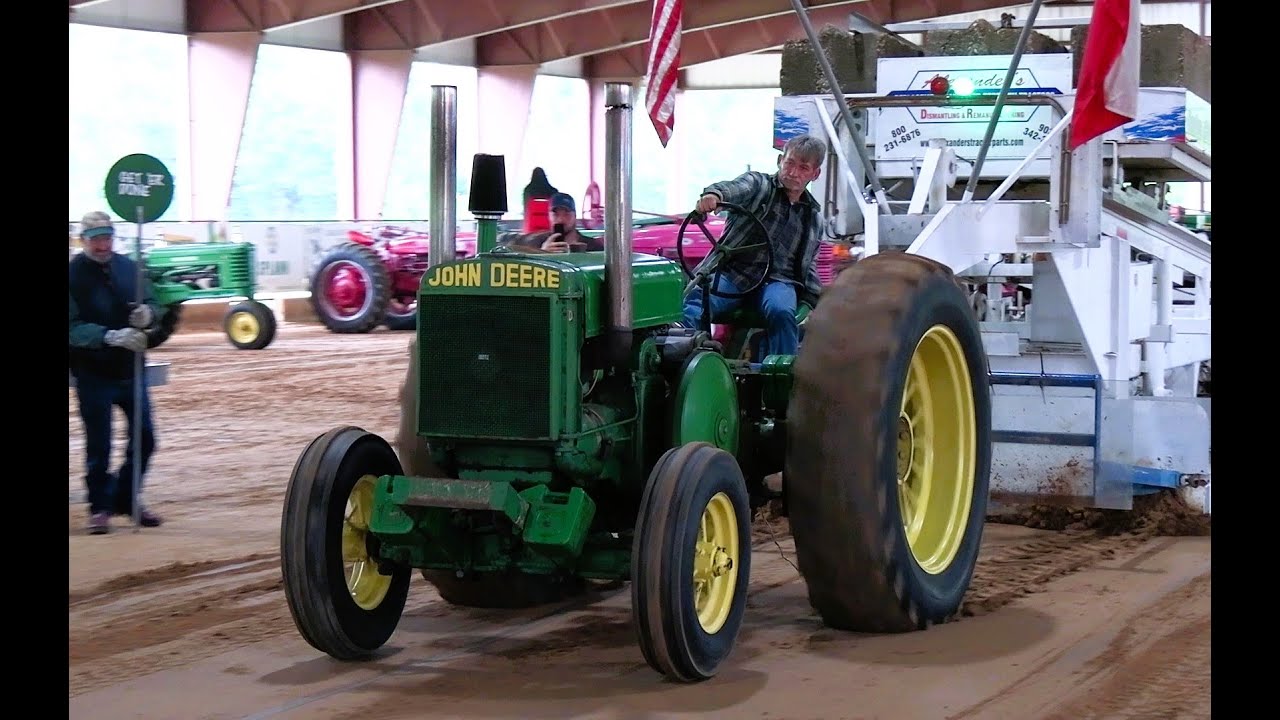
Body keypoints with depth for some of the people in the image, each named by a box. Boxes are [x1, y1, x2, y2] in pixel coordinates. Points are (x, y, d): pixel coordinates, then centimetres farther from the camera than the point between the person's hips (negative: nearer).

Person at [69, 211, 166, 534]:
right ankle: (100, 507, 18)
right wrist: (111, 337, -31)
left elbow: (154, 305, 9)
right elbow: (74, 328, -18)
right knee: (98, 446, 3)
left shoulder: (127, 267, 3)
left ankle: (125, 499, 27)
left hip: (130, 370, 5)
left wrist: (148, 313, -15)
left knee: (144, 439, 9)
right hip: (93, 376, -4)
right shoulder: (74, 274, -10)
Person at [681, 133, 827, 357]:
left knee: (781, 312, -35)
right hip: (732, 271, -3)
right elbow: (734, 188, -14)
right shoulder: (758, 183, 10)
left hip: (777, 281, 3)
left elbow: (807, 264, 29)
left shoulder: (814, 217, 23)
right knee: (695, 303, -34)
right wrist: (713, 194, -40)